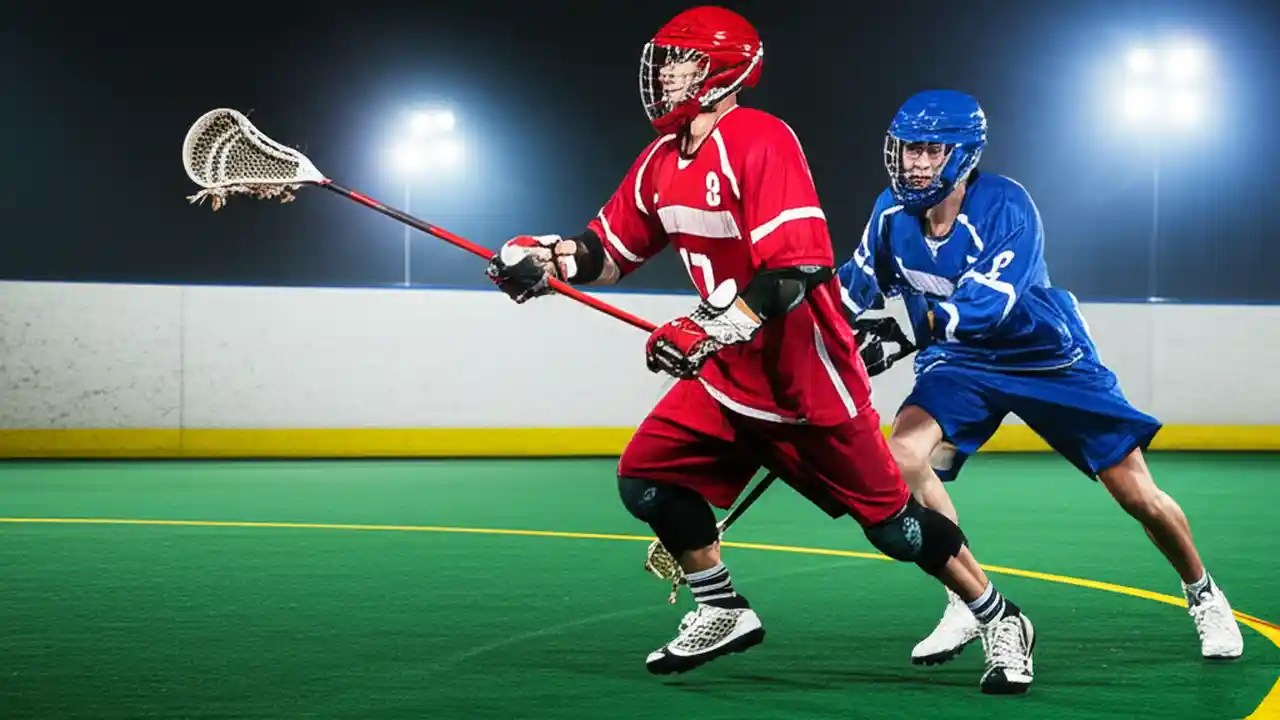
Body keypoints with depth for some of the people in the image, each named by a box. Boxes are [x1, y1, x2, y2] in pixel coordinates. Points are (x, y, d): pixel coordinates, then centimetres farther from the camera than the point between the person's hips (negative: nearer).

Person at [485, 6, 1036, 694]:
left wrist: (710, 329, -35)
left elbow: (801, 264, -30)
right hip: (730, 374, 8)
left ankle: (1001, 622, 13)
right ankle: (724, 613, 16)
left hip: (807, 376, -8)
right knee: (647, 477, 0)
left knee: (891, 521, -5)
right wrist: (547, 259, -5)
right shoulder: (661, 162, 7)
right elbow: (609, 250, 16)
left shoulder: (759, 142, -21)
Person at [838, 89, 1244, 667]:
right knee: (901, 458, -24)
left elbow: (989, 304, -39)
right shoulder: (893, 211, -10)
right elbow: (858, 285, 5)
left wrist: (913, 323, -52)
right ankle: (968, 605, -8)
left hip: (1049, 358, -4)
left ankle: (1204, 597, 28)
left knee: (1140, 497, -2)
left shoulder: (1005, 206, -27)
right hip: (961, 362, 4)